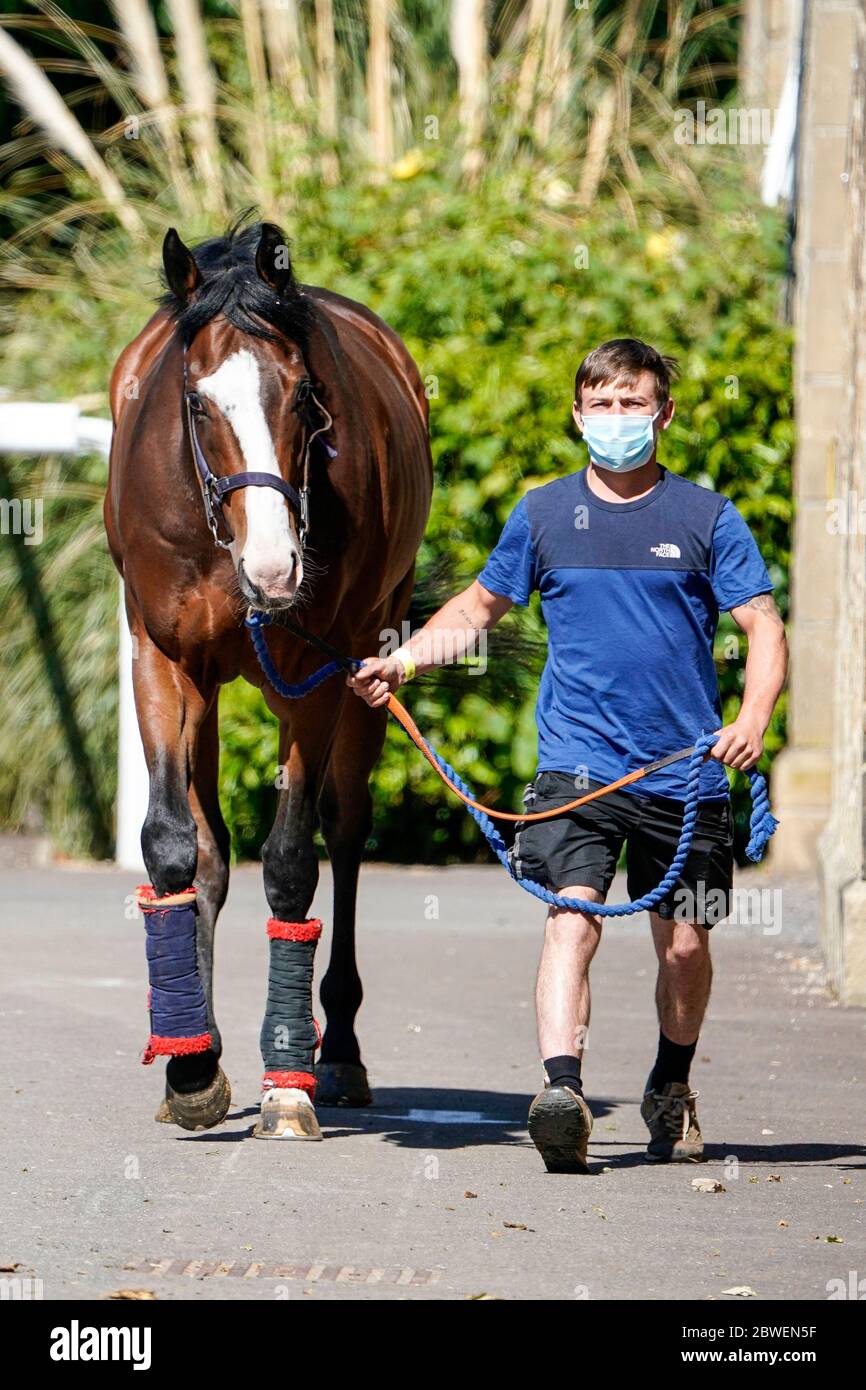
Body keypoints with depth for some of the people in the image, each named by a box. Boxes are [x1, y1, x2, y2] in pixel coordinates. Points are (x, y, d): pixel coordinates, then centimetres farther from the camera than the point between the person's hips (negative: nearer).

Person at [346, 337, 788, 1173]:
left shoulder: (705, 518, 1)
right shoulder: (543, 514, 7)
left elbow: (764, 630, -1)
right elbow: (479, 606, 22)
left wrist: (753, 717, -19)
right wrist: (402, 661, 8)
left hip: (685, 772, 0)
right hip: (578, 765, 0)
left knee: (685, 944, 10)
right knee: (572, 918, -20)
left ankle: (672, 1092, 35)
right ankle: (562, 1092, -33)